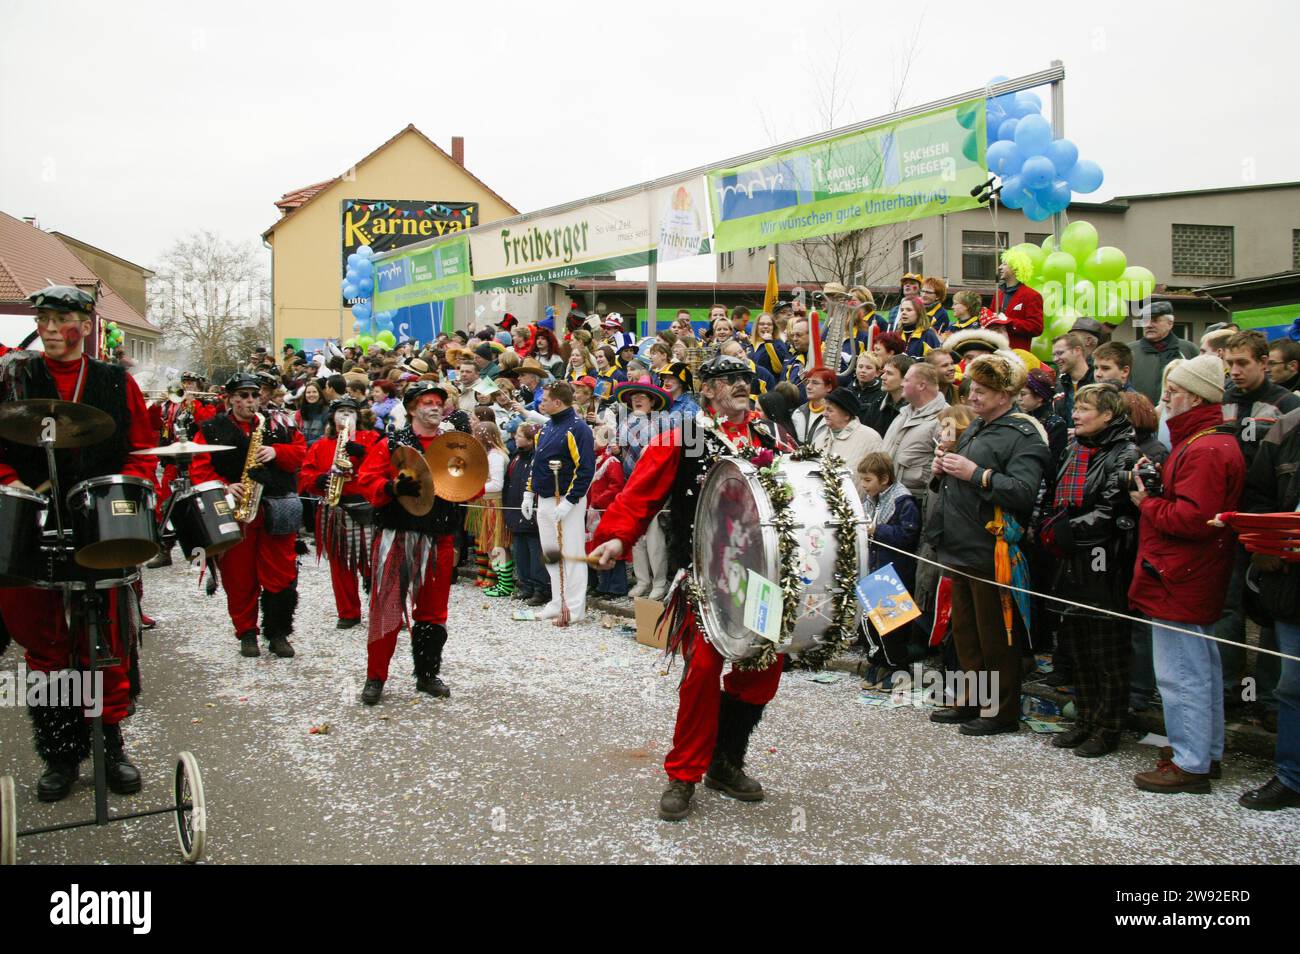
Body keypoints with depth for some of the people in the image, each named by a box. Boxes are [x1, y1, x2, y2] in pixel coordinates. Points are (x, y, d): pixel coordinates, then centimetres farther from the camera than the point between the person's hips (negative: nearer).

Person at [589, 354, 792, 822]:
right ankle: (683, 776, 8)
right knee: (704, 666, -10)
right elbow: (641, 490, -10)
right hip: (705, 573, -5)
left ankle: (726, 762, 27)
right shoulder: (682, 435, -2)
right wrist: (616, 537, -24)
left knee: (764, 666, 7)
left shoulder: (769, 434, 11)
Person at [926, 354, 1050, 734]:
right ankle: (972, 698, 29)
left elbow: (1023, 491, -26)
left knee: (994, 635, 2)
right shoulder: (974, 430, 17)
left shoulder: (1023, 435, -11)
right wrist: (944, 471, 8)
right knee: (965, 630, 16)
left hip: (991, 551, -9)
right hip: (961, 547, 9)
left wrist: (975, 474, -24)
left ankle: (1002, 710, 14)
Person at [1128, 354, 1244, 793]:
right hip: (1195, 577, 11)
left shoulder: (1205, 450, -20)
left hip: (1180, 580, -11)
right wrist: (1154, 486, 1)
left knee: (1180, 674, -4)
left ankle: (1190, 764, 4)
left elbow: (1194, 517, -28)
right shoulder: (1211, 441, 16)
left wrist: (1147, 502, -14)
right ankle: (1207, 751, 30)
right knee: (1202, 666, 18)